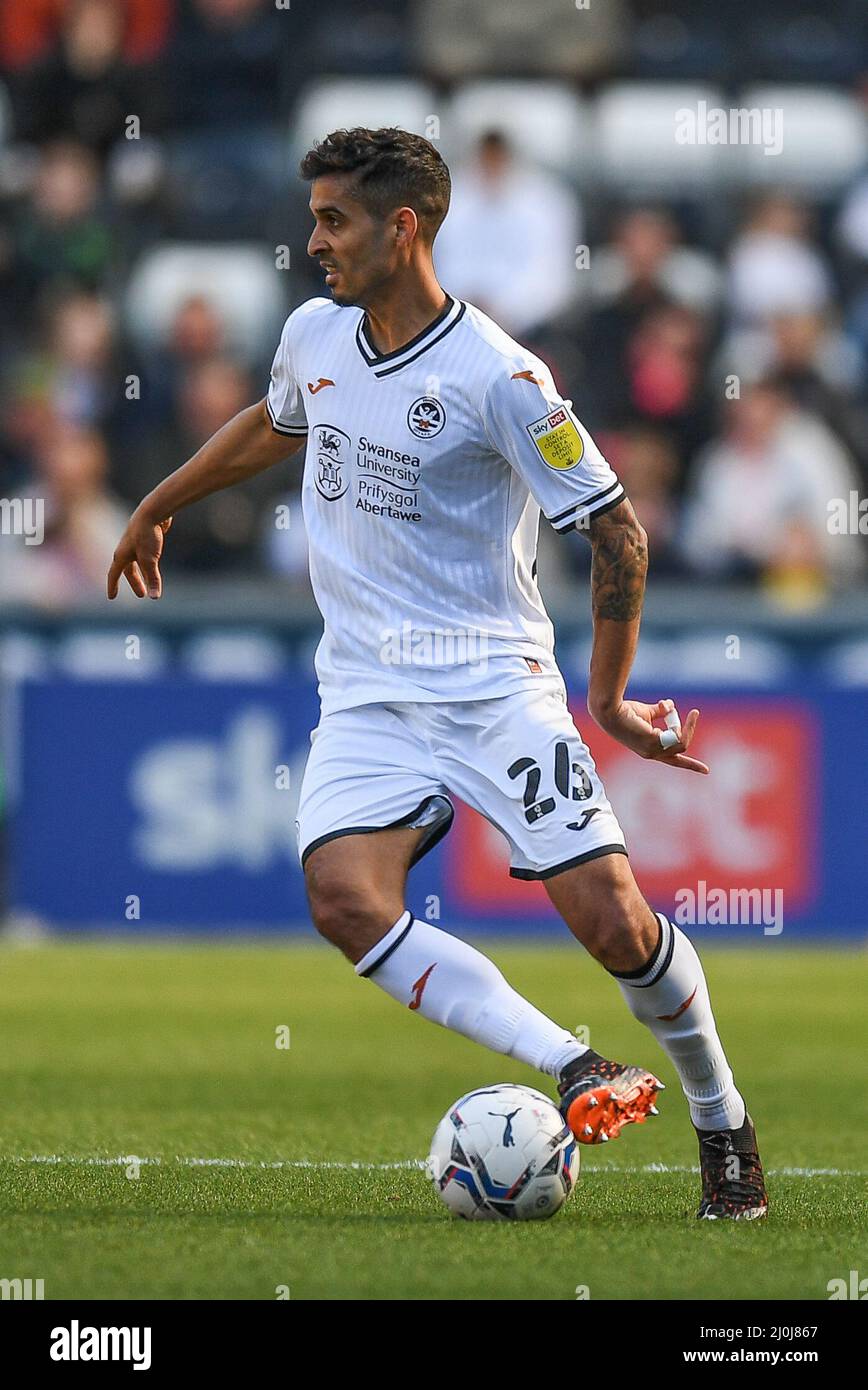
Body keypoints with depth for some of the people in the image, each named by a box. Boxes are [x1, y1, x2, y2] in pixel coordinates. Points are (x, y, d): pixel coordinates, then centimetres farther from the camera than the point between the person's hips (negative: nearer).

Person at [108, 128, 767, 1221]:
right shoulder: (312, 335, 6)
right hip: (367, 699, 5)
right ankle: (577, 1077, -23)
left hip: (497, 689, -4)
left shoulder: (498, 380, -13)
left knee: (611, 918, -14)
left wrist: (609, 700, -2)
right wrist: (157, 507, 40)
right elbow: (273, 426, 30)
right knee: (346, 899, -24)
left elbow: (615, 529, -7)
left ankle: (720, 1120, 12)